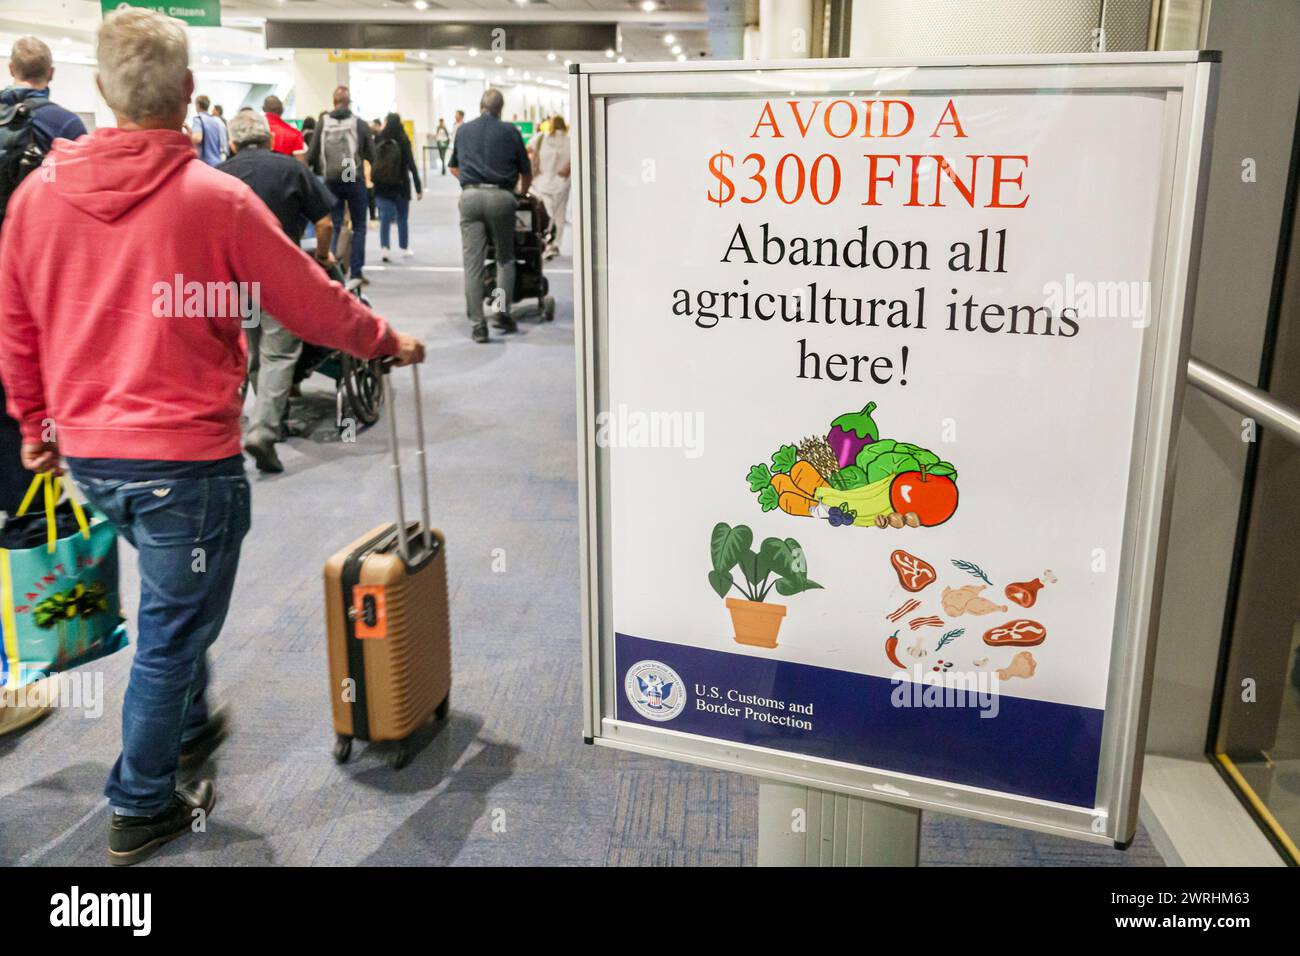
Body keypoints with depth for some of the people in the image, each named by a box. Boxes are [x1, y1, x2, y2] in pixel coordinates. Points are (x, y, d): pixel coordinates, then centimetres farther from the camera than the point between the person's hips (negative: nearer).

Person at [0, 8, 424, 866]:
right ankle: (143, 811, 24)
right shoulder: (217, 199, -16)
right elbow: (313, 305, -8)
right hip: (186, 456, -6)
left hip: (88, 450, 6)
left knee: (173, 598, 28)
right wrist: (389, 343, 9)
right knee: (174, 627, 9)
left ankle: (188, 725, 46)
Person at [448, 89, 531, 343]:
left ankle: (478, 324, -2)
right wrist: (522, 193, 31)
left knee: (473, 263, 1)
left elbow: (454, 168, 27)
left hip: (470, 197, 2)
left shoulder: (464, 130, 16)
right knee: (505, 258, 15)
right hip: (500, 196, -2)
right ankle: (502, 311, 5)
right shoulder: (510, 131, 6)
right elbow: (526, 173, 11)